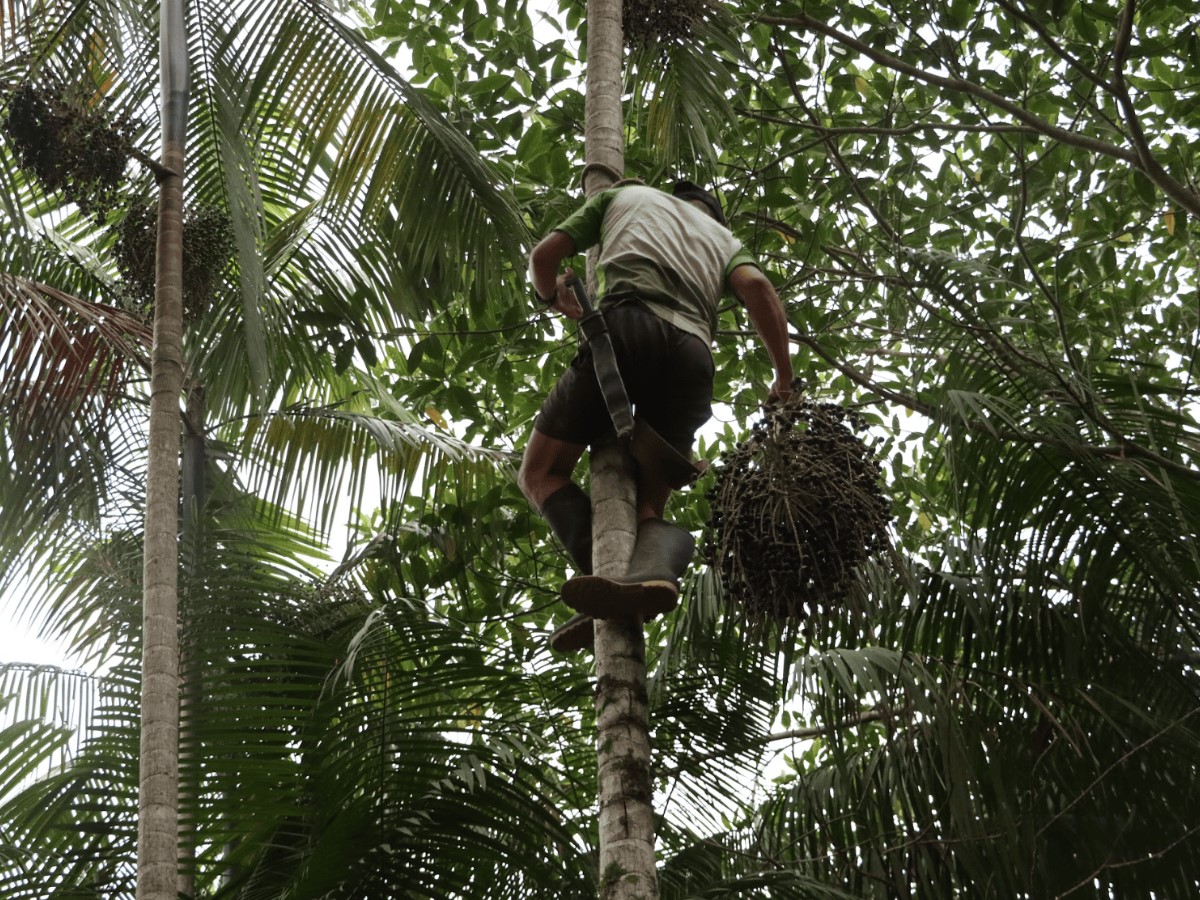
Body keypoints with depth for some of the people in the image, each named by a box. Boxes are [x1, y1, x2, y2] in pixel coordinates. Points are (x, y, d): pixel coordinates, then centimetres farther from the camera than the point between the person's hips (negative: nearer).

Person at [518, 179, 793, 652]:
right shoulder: (723, 237, 35)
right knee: (648, 506, 7)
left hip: (626, 327, -3)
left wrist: (552, 296, 47)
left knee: (542, 472, 6)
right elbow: (756, 287, 12)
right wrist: (784, 382, 14)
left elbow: (544, 255, 26)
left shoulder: (625, 194, 33)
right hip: (692, 352, 3)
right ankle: (653, 568, -31)